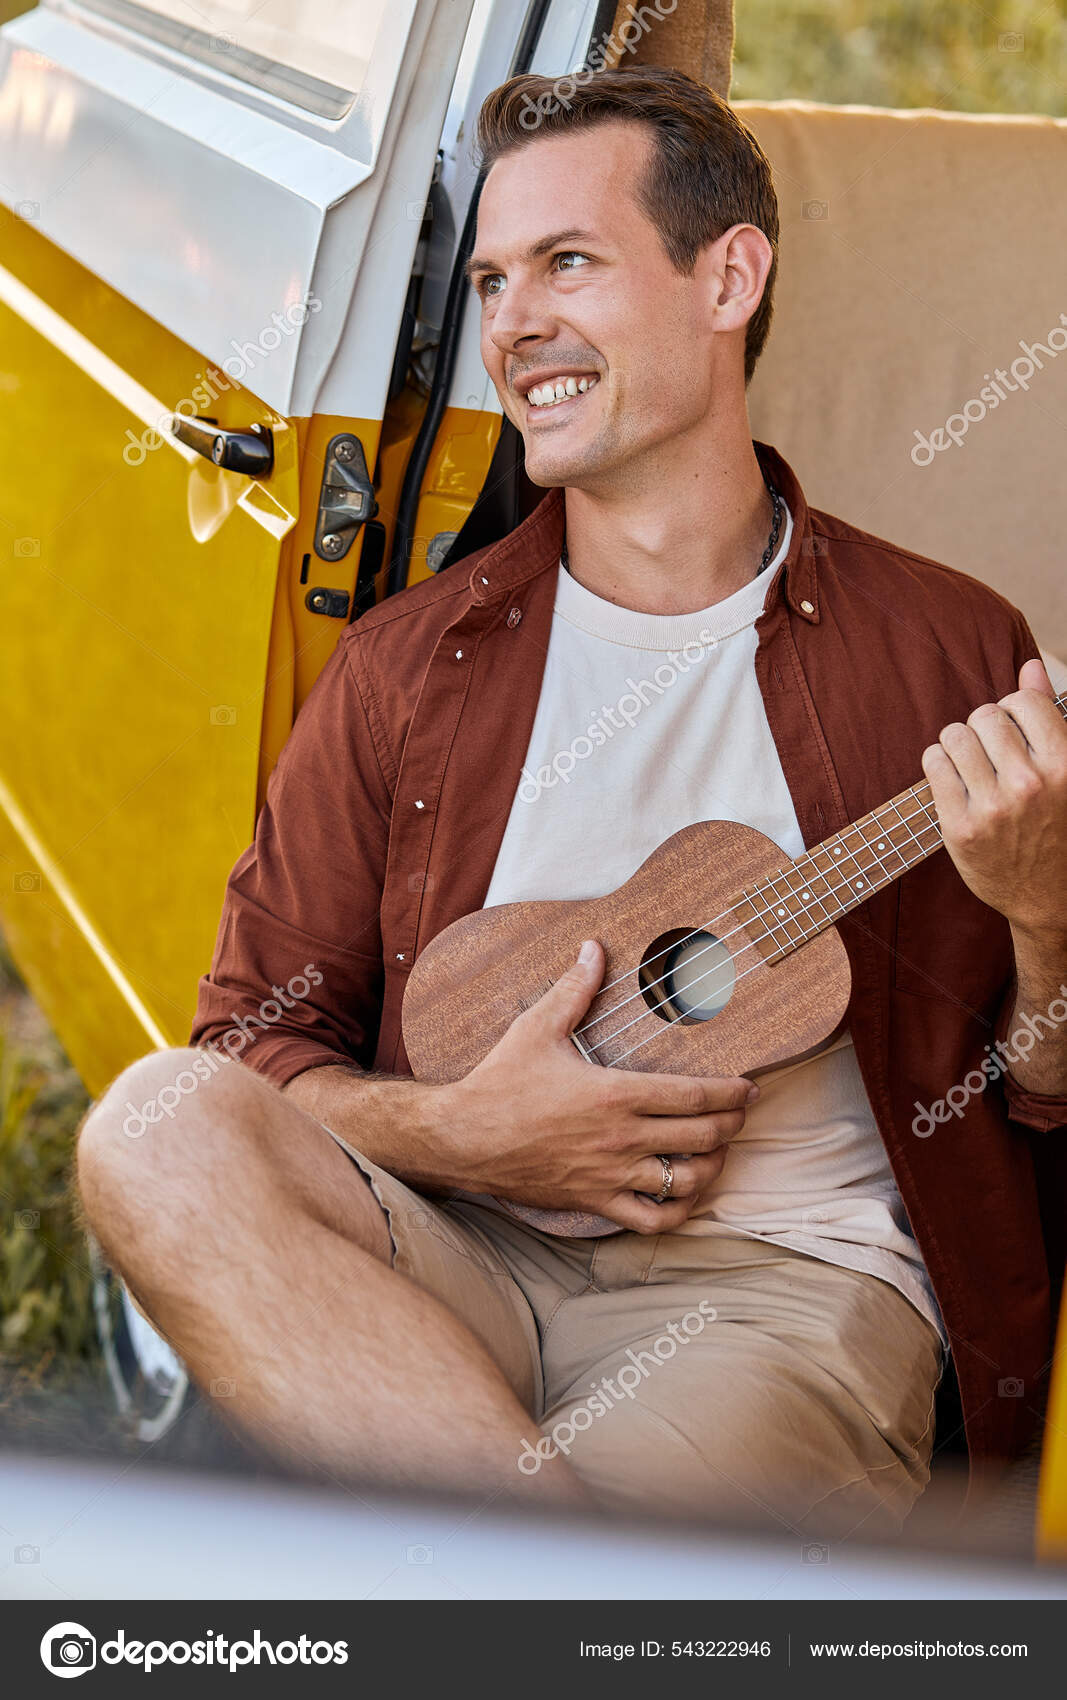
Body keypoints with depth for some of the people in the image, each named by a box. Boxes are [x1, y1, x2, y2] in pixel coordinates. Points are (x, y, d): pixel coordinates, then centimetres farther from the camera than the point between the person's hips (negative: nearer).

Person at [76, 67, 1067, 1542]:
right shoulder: (407, 662, 11)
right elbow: (251, 1042, 12)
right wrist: (453, 1131, -8)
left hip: (792, 1271, -4)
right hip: (460, 1251, 5)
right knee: (157, 1130, -30)